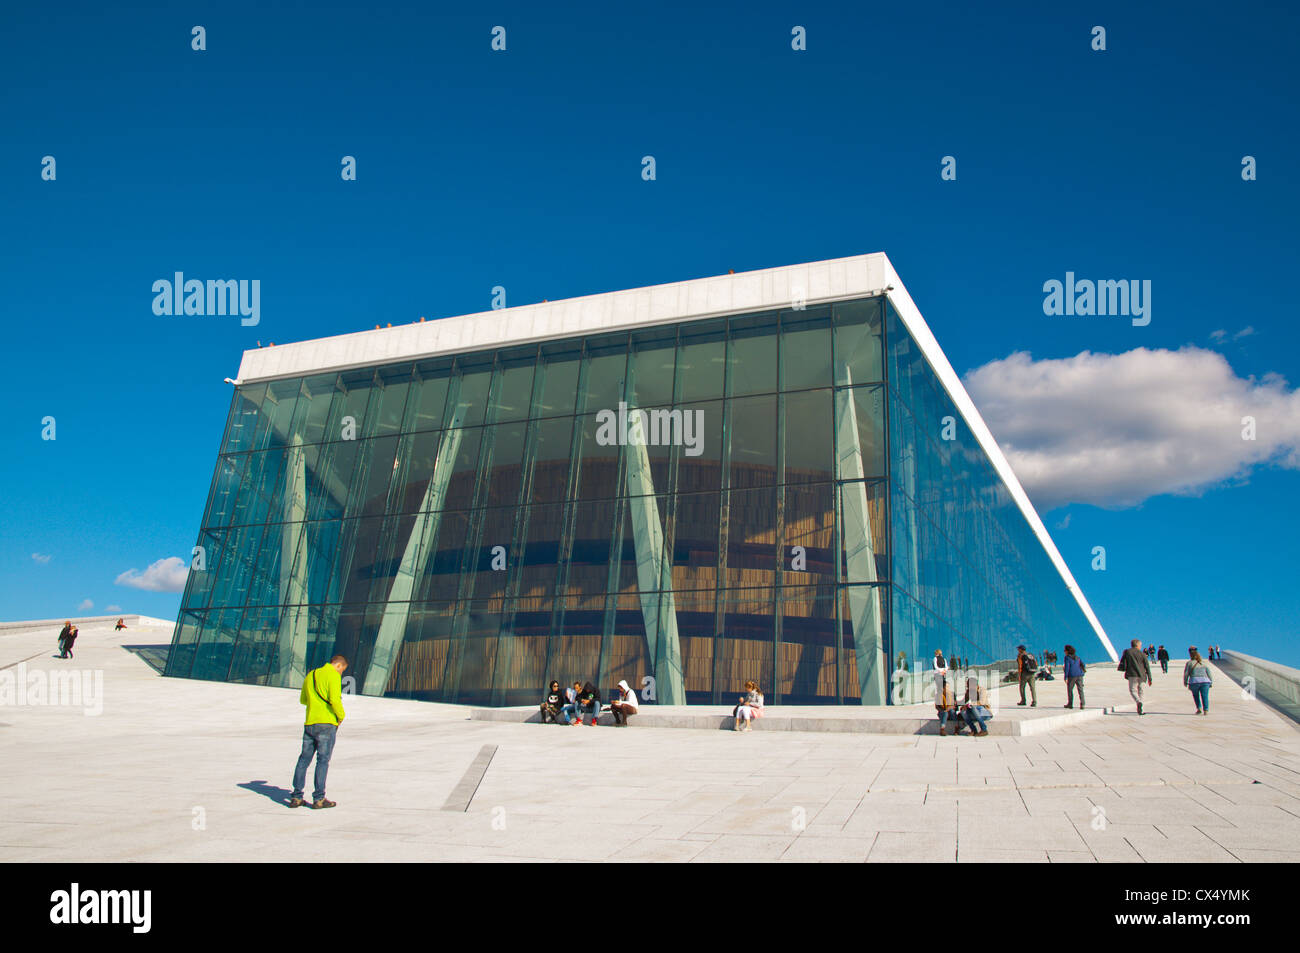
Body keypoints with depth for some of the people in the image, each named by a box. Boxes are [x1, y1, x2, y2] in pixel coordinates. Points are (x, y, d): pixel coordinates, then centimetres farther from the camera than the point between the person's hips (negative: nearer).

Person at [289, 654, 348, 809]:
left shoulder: (310, 675, 18)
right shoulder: (333, 675, -6)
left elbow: (302, 700, 27)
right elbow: (335, 699, -18)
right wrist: (341, 716, -3)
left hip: (309, 724, 7)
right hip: (327, 723, -7)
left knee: (304, 759, 11)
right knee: (323, 760, -4)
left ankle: (296, 797, 11)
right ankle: (318, 799, -3)